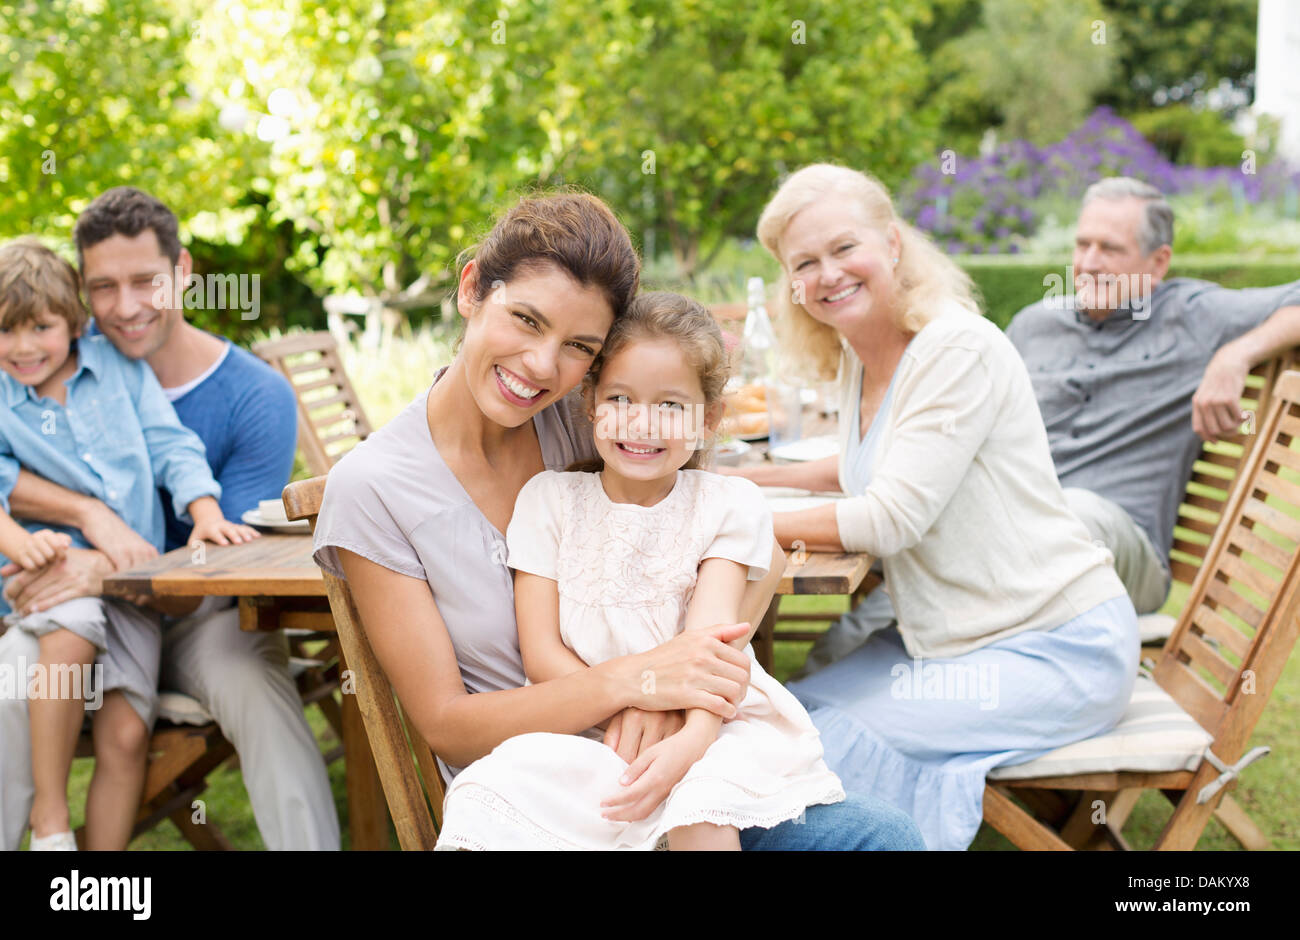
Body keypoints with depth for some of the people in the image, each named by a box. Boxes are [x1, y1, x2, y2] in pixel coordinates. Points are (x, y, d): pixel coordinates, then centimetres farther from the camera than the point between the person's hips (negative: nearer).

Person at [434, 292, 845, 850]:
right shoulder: (549, 500, 7)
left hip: (704, 721, 0)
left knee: (703, 809, -33)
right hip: (585, 733, 1)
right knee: (485, 804, -28)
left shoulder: (728, 505, 4)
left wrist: (691, 739, -29)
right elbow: (541, 652, 1)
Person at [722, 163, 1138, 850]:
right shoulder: (857, 355, 8)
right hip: (946, 636, 9)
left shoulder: (958, 348, -18)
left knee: (836, 741, -20)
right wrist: (758, 479, 16)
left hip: (1056, 648, -8)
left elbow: (891, 520, -22)